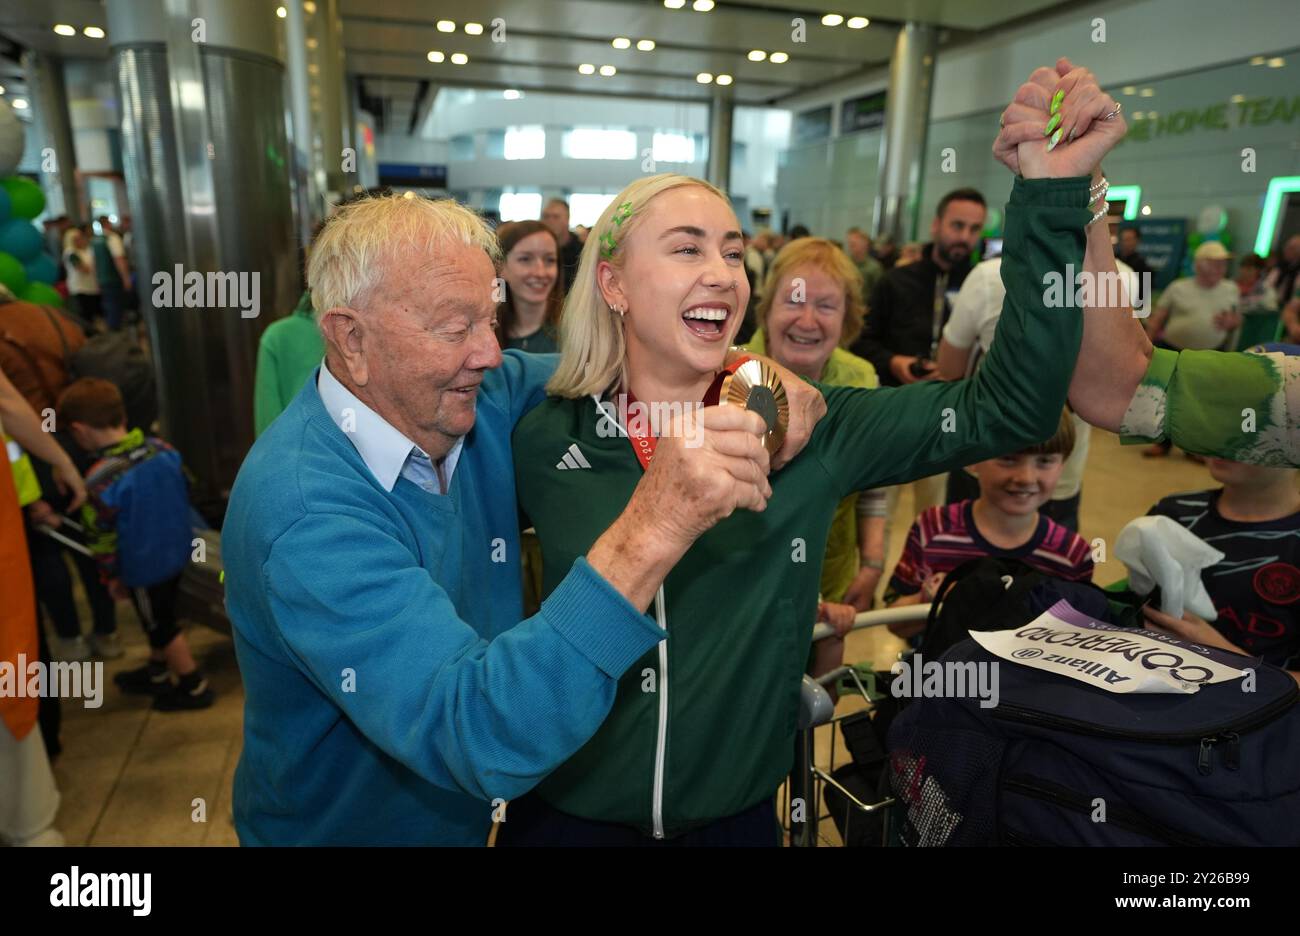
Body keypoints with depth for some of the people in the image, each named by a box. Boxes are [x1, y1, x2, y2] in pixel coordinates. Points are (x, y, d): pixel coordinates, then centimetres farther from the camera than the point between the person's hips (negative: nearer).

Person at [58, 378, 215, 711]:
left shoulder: (101, 480, -26)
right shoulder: (162, 449, -9)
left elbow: (101, 538, -17)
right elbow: (186, 492, 5)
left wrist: (111, 576, -2)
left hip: (142, 568, -7)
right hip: (178, 553, 7)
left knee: (162, 627, 12)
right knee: (158, 620, 25)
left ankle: (194, 687, 24)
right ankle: (156, 674, 44)